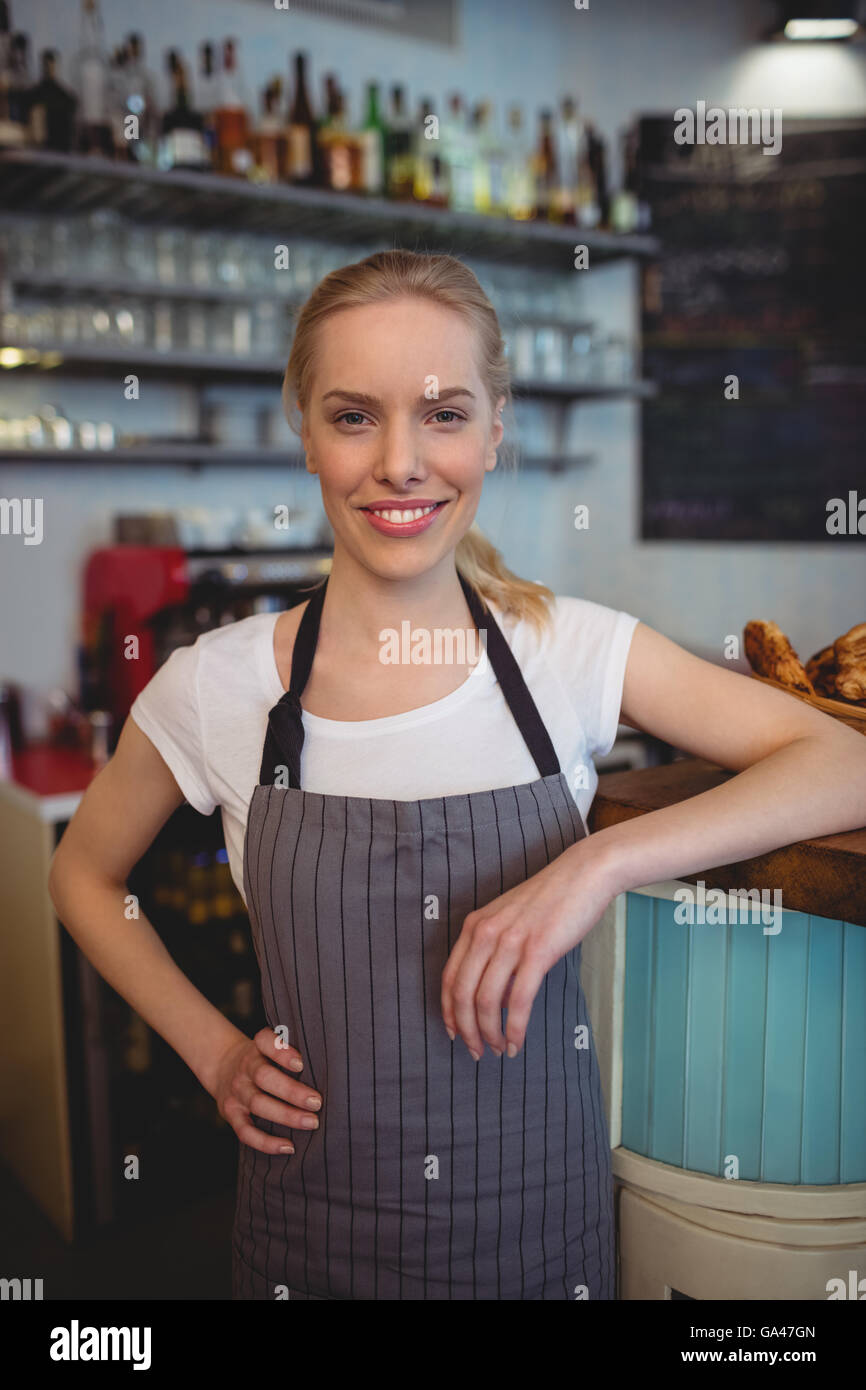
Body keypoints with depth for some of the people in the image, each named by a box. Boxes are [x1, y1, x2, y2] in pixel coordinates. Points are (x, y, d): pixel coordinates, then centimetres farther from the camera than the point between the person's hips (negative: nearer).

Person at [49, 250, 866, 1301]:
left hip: (541, 1214, 1)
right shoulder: (217, 685, -11)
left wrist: (602, 860, -25)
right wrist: (214, 1053, -3)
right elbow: (83, 873, 5)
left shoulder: (576, 649, -12)